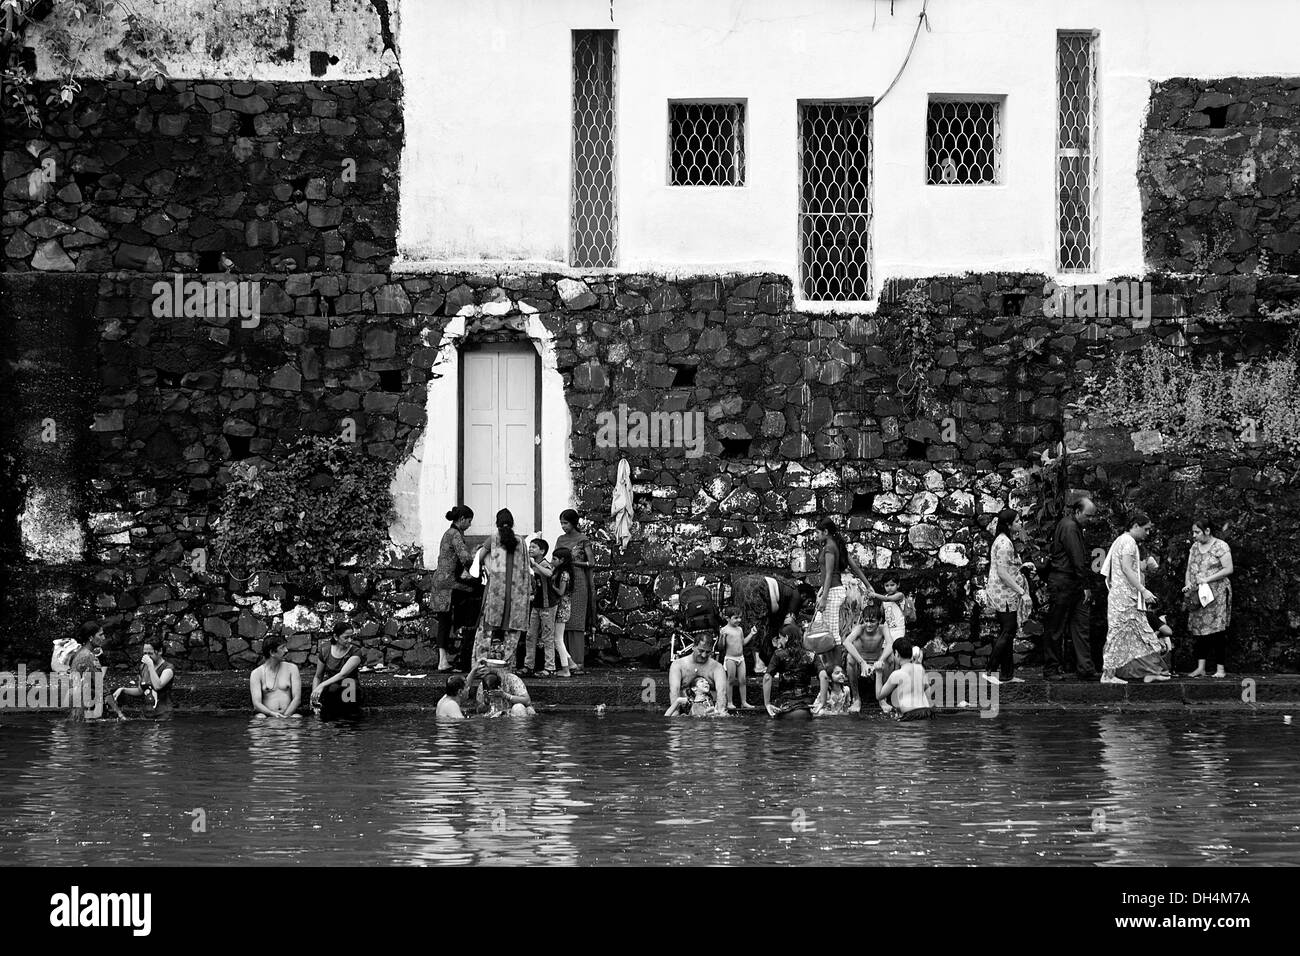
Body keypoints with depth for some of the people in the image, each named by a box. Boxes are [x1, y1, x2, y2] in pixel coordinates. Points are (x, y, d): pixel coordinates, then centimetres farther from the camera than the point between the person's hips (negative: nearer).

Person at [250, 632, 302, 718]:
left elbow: (297, 698, 2)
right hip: (267, 715, -1)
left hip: (289, 714, 1)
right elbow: (256, 704, -5)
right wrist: (272, 714, -24)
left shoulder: (292, 668, 10)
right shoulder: (256, 673, 5)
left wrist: (285, 716, -14)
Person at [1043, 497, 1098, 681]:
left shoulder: (1072, 526, 17)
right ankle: (1050, 670, 5)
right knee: (1055, 629, -1)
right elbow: (1077, 559, -18)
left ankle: (1085, 669, 0)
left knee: (1081, 627, 3)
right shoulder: (1069, 527, -15)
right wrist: (1085, 586, -18)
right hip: (1063, 583, -10)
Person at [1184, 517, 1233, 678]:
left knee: (1217, 632, -7)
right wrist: (1187, 584, -2)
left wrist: (1207, 579, -16)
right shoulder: (1194, 547, 14)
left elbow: (1228, 569, -11)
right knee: (1199, 630, 1)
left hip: (1217, 593, -6)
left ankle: (1220, 669, -4)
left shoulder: (1220, 546, -5)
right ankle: (1200, 668, 2)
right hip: (1197, 595, 6)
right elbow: (1189, 570, 17)